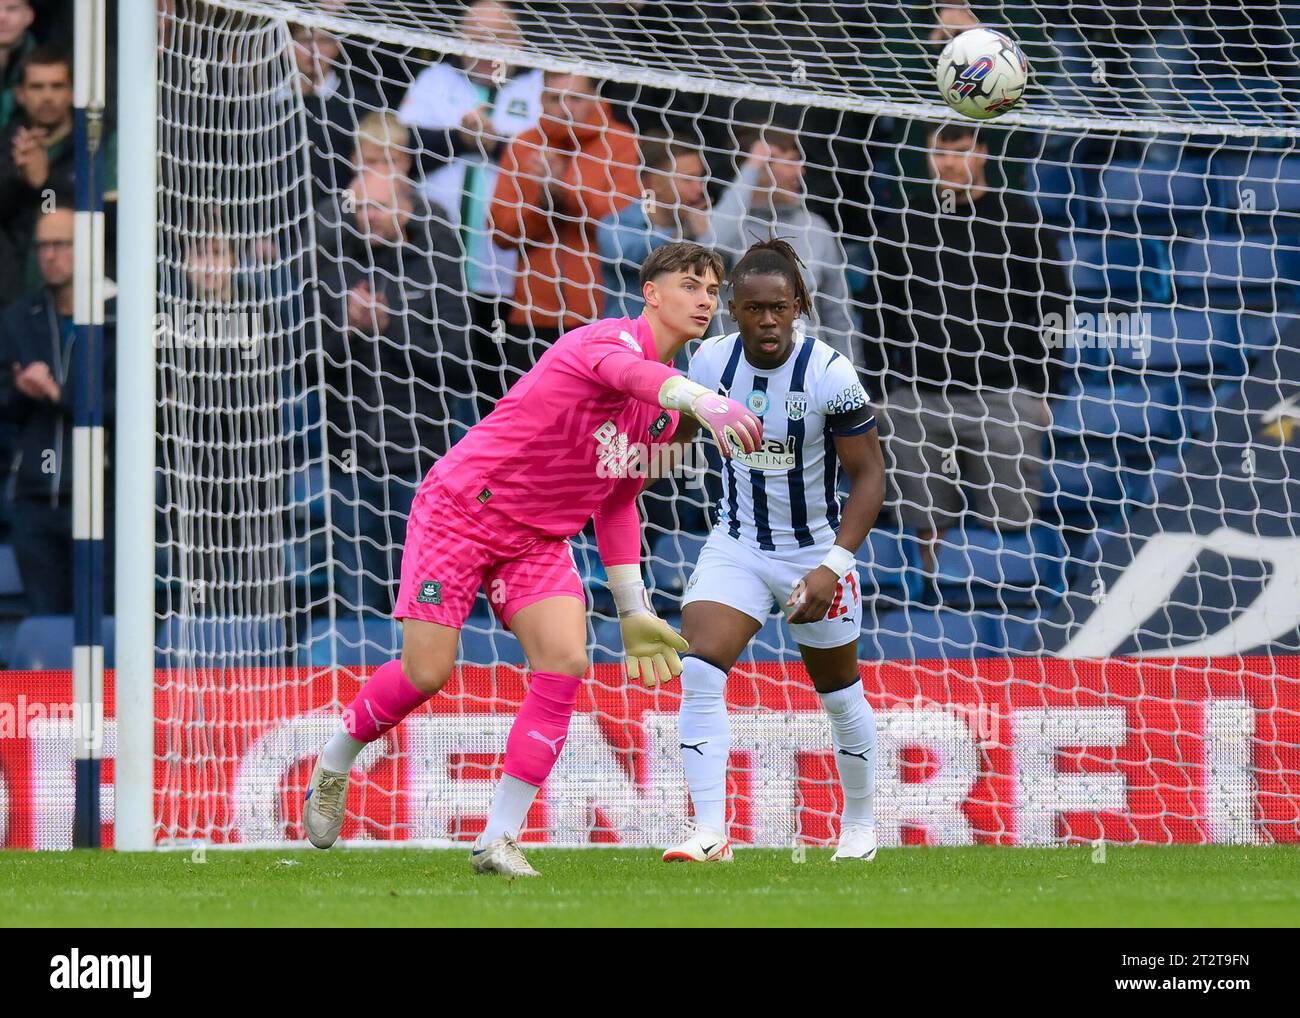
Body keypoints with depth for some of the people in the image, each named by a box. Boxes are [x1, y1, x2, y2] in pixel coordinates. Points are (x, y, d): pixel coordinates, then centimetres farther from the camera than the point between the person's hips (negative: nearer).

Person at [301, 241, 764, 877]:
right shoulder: (611, 338, -19)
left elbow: (617, 503, 20)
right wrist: (702, 401, -66)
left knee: (565, 664, -15)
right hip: (460, 508, -7)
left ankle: (498, 841, -11)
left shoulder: (666, 409, 7)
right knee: (426, 673, -7)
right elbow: (624, 371, -47)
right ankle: (333, 765, 24)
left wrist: (632, 608, 16)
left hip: (540, 539, 7)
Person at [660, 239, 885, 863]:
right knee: (699, 671, -19)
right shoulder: (711, 361, -9)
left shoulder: (829, 373, -19)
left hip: (815, 548, -2)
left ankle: (860, 822, 37)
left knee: (840, 695, 14)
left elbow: (868, 474, -14)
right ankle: (710, 834, -22)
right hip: (736, 547, 2)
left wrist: (833, 565, -22)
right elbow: (678, 431, 11)